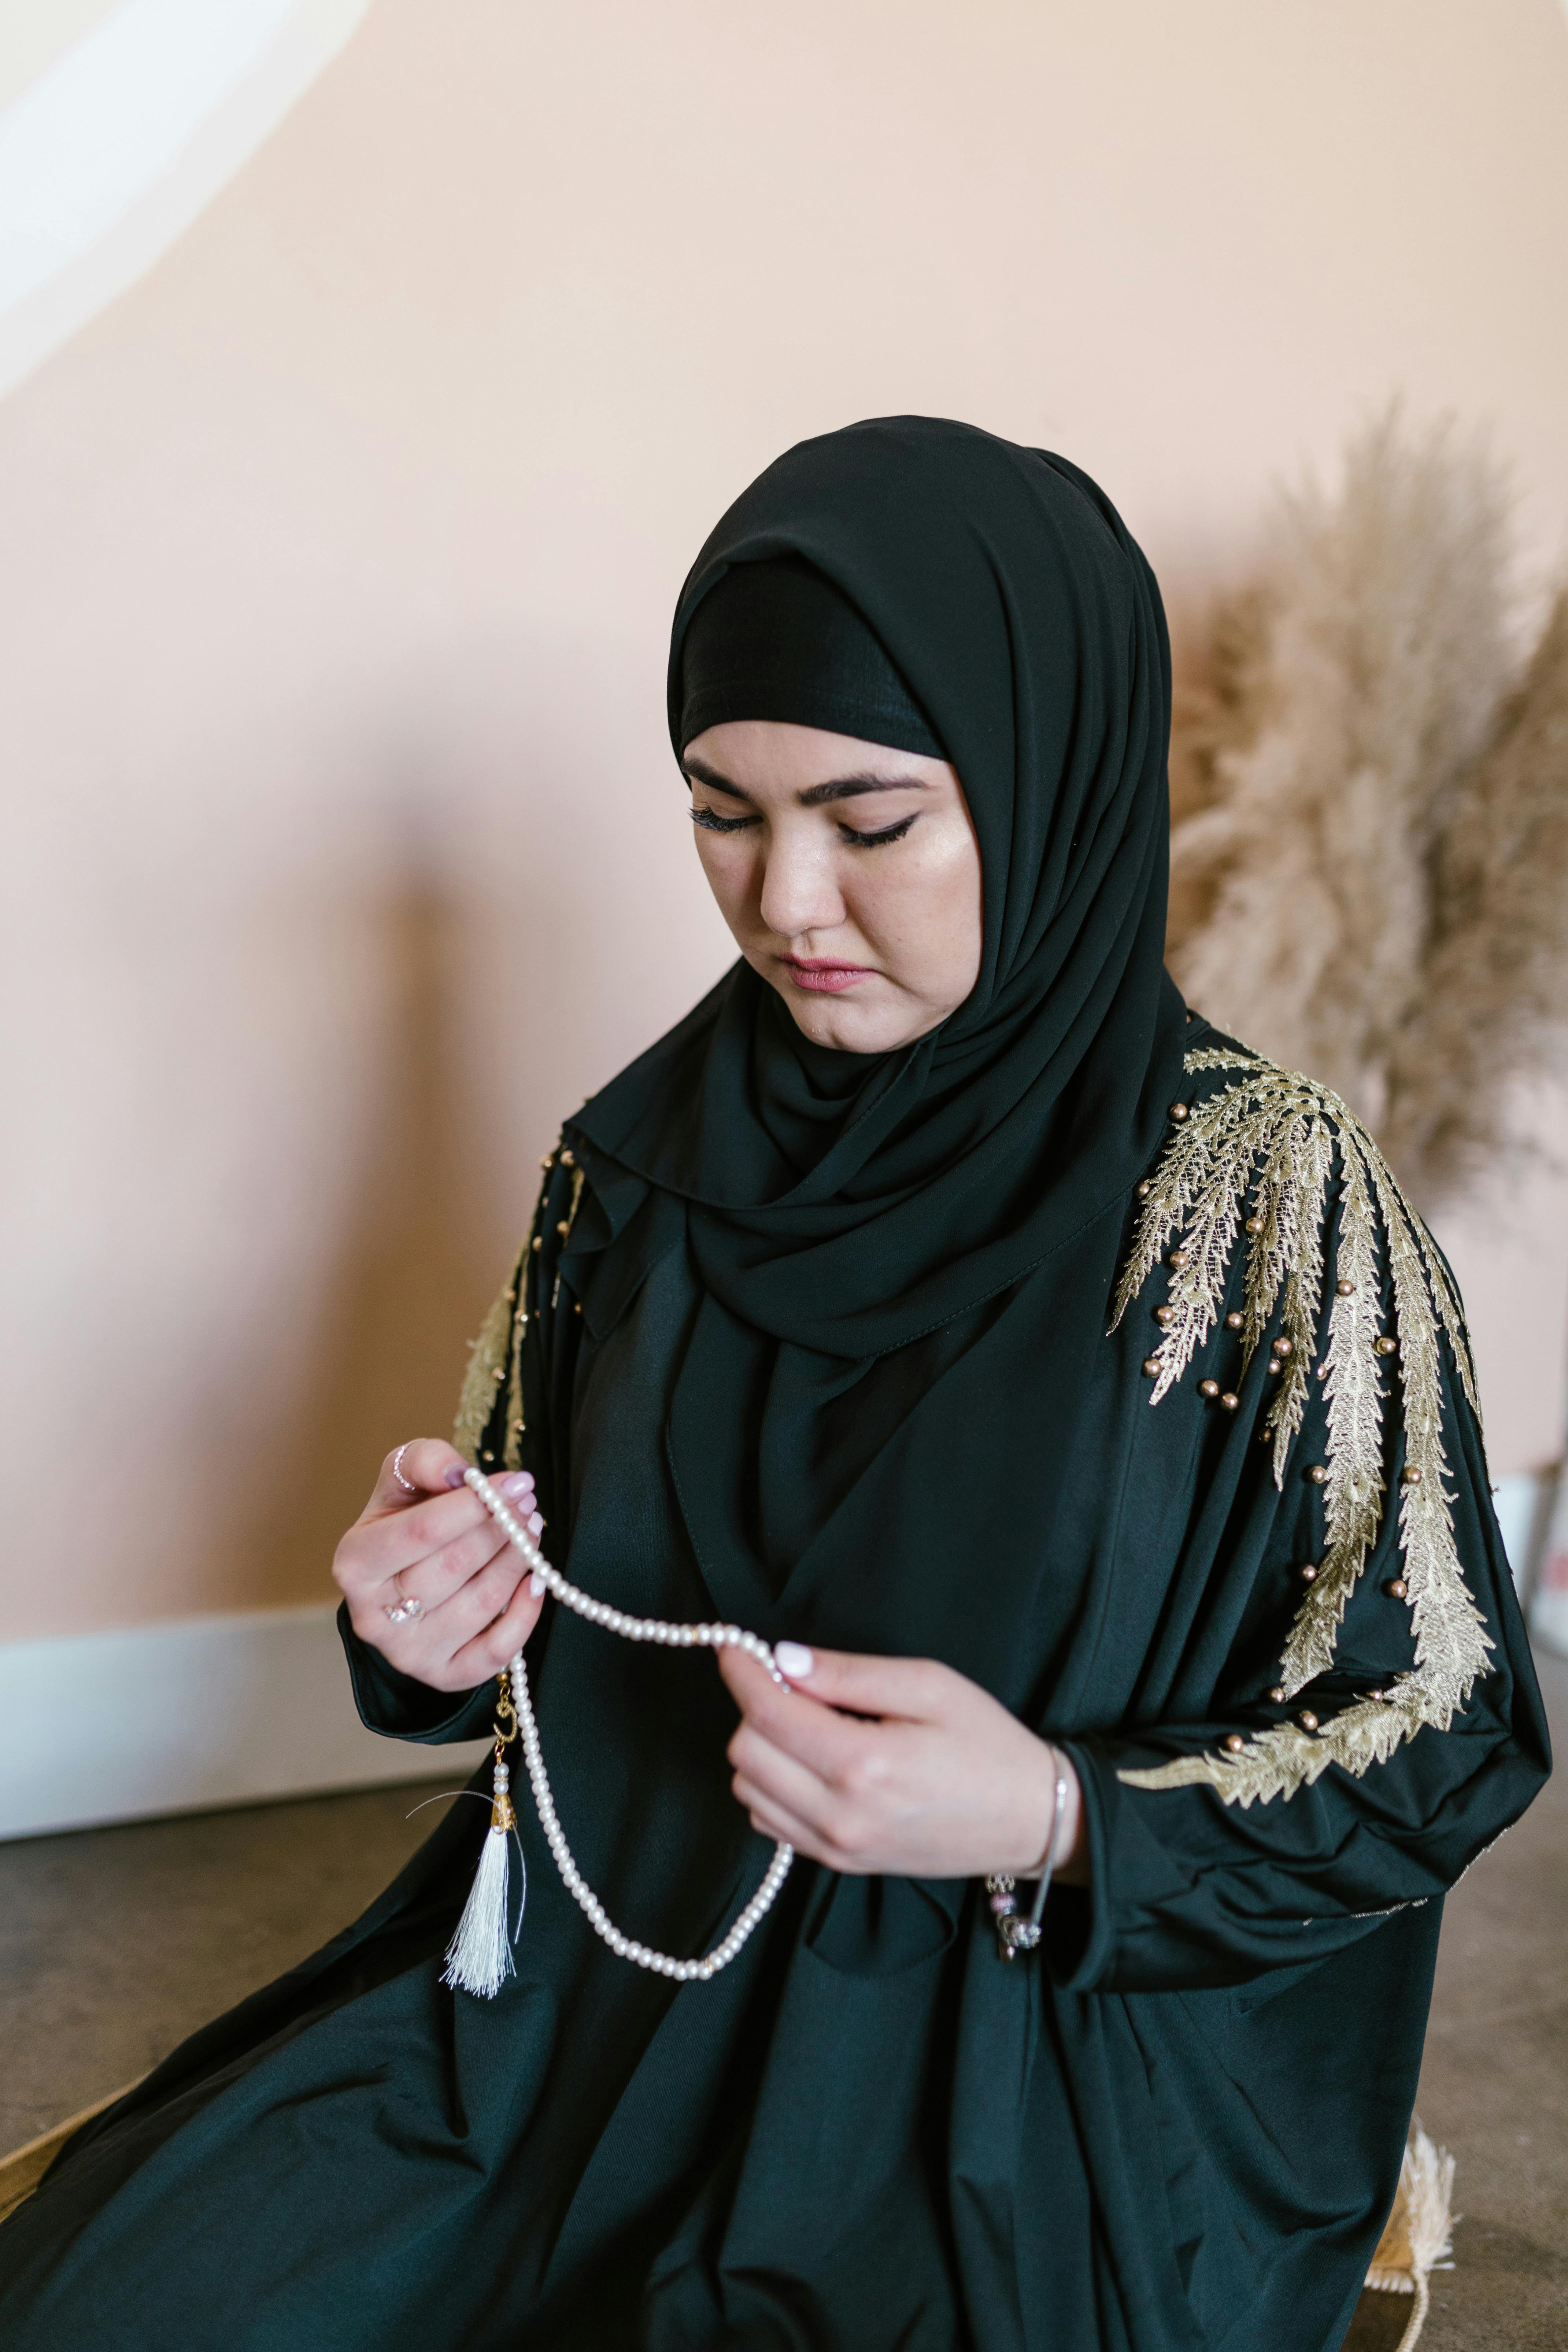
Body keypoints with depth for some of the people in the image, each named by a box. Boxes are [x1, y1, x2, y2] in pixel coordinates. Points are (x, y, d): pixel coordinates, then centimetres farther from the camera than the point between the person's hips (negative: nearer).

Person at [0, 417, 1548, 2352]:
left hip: (1038, 2088, -3)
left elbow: (1435, 1748, -8)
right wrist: (433, 1626, -11)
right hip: (602, 1979, 4)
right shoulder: (644, 1152, -1)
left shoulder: (1277, 1206, -14)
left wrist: (1051, 1824, -24)